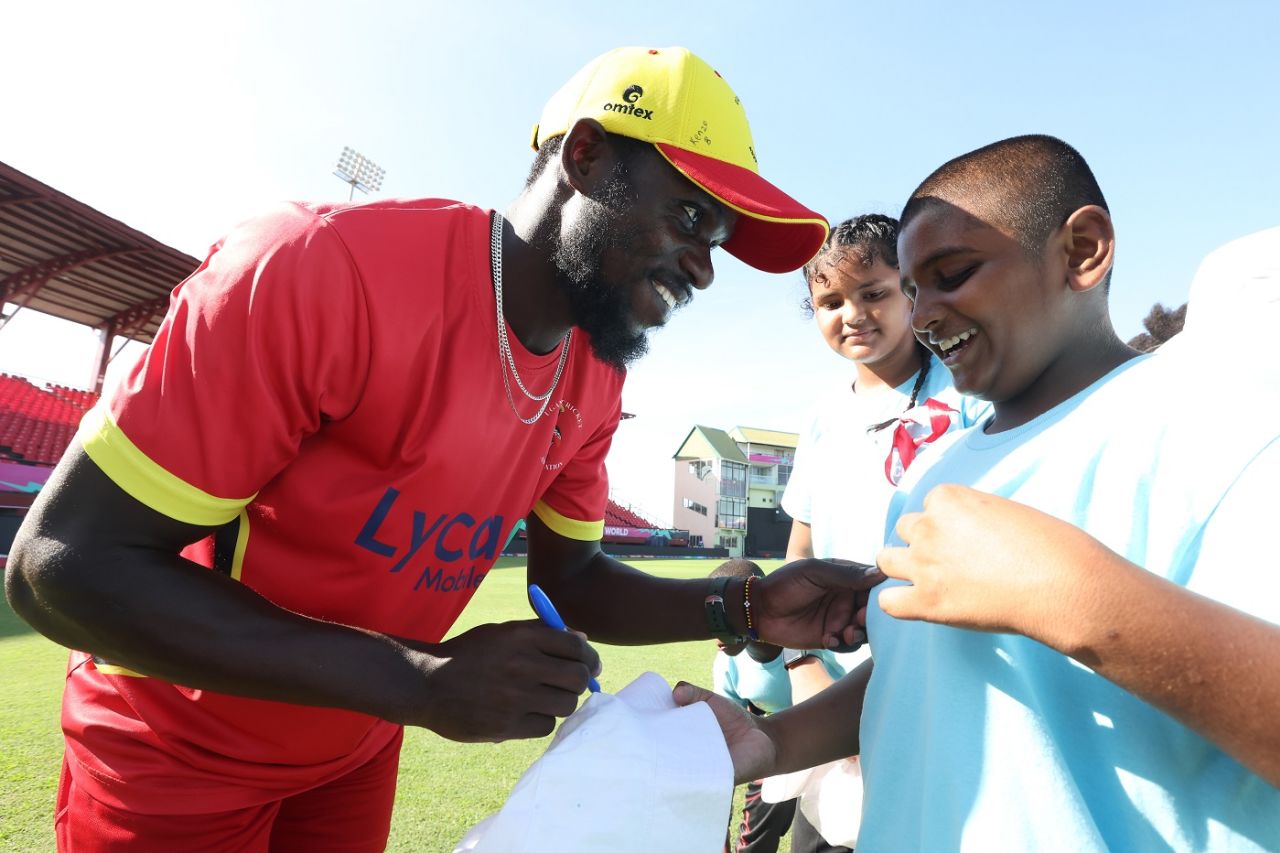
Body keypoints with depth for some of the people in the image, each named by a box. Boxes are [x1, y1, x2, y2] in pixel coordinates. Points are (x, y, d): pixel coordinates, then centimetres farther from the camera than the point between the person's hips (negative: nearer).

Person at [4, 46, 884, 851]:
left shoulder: (595, 383, -11)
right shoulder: (324, 267, -31)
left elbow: (570, 577, -2)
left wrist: (745, 608, -18)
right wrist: (423, 682, -34)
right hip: (172, 760, -5)